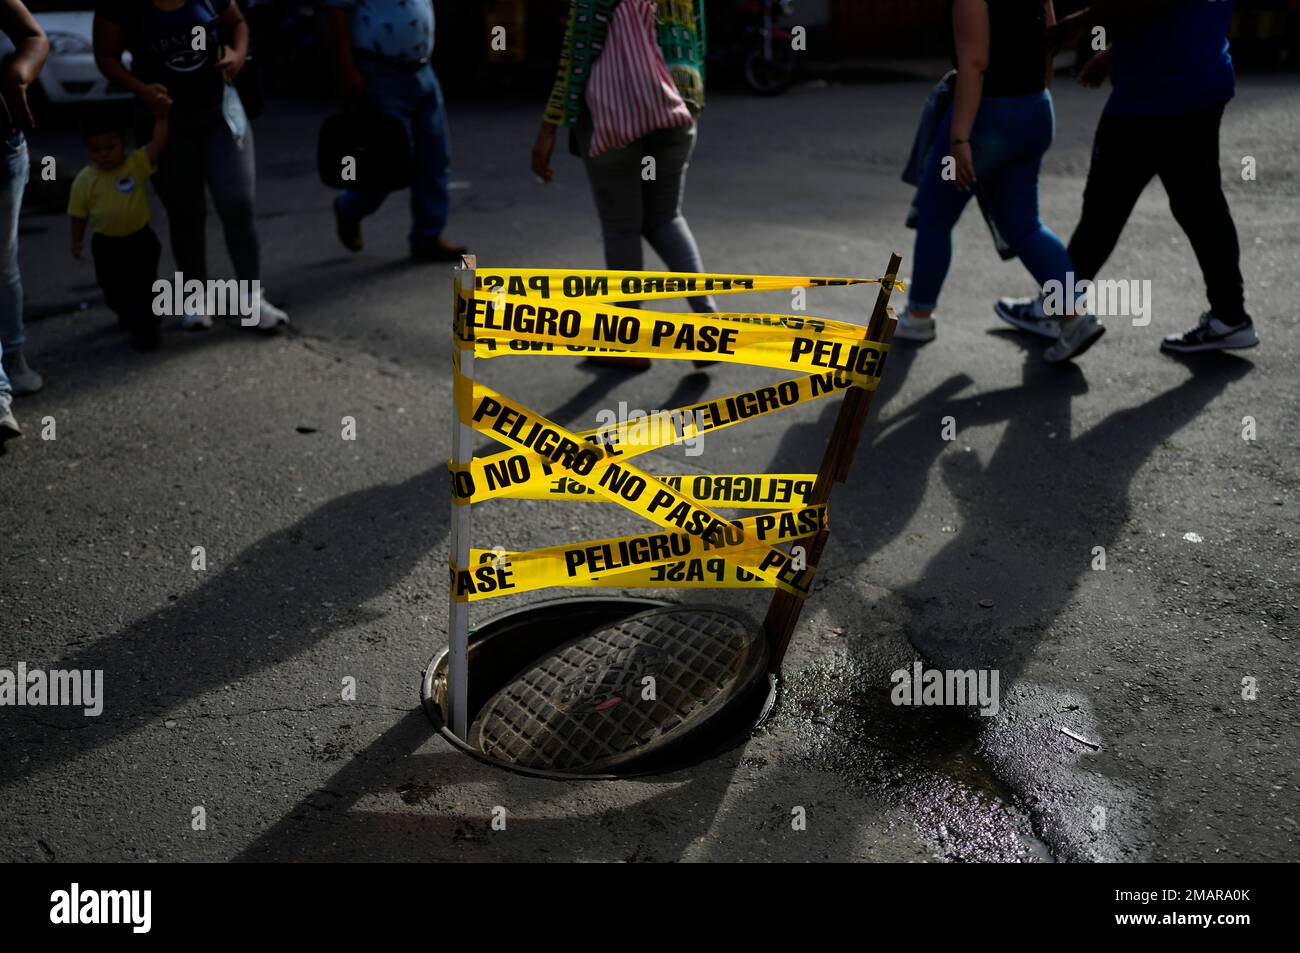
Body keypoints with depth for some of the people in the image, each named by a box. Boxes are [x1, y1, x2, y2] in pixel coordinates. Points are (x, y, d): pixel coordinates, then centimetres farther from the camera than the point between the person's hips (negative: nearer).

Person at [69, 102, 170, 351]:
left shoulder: (137, 164, -11)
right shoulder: (85, 178, -8)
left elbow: (158, 143, -22)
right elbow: (79, 213, 0)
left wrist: (160, 117, -32)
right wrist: (77, 241, 1)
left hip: (139, 238, -2)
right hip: (106, 244, 2)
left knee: (143, 286, 3)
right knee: (113, 289, 14)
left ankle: (145, 328, 18)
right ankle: (129, 319, 40)